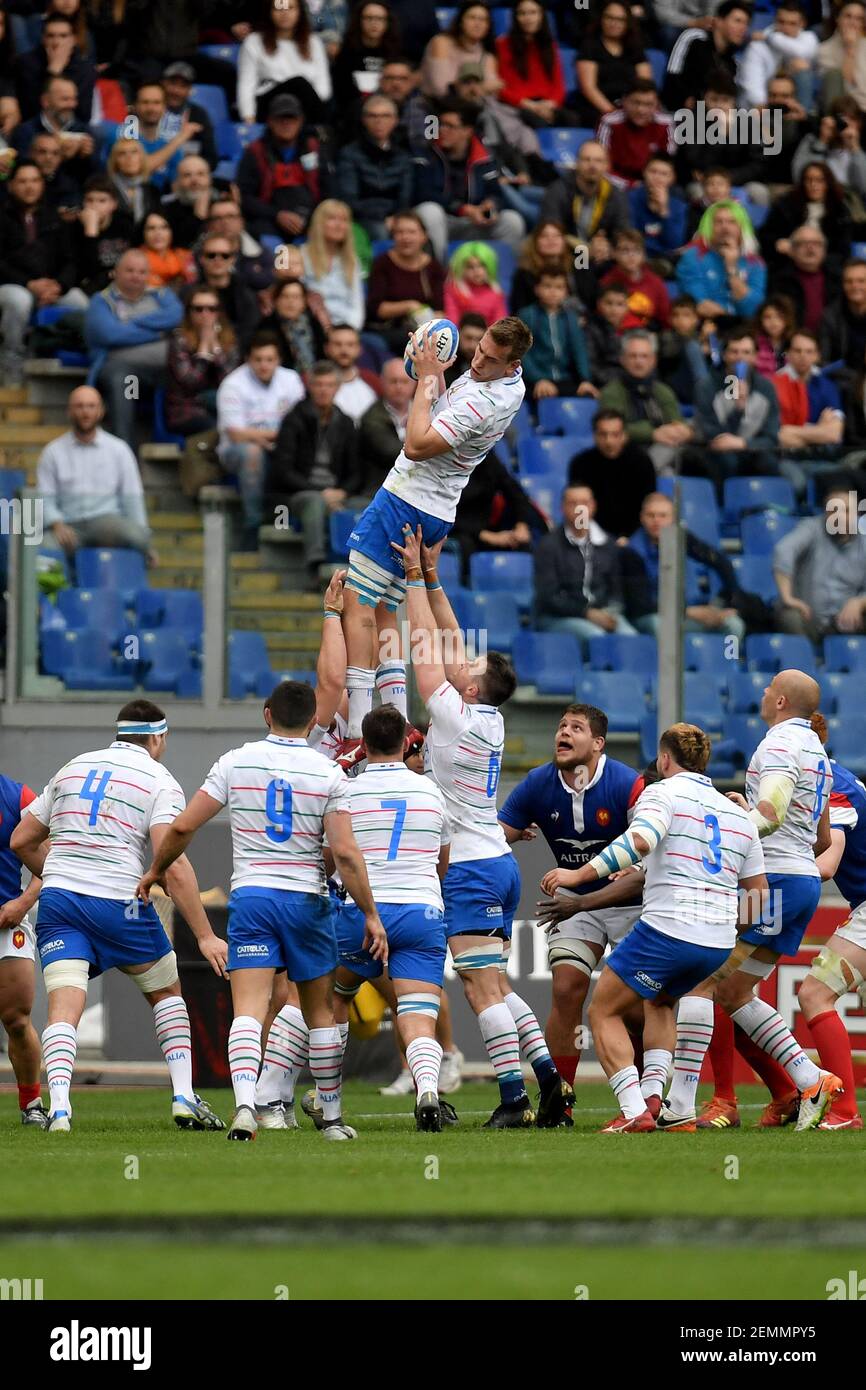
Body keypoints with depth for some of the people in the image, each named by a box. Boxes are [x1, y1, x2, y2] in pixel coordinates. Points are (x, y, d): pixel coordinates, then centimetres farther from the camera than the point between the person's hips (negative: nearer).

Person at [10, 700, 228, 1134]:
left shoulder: (72, 768, 16)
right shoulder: (158, 781, 0)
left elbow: (21, 840, 18)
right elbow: (173, 864, -12)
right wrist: (204, 936, -11)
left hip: (58, 902, 3)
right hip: (119, 902, -3)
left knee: (64, 1006, -6)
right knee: (166, 993, 20)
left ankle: (59, 1108, -27)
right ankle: (184, 1099, 15)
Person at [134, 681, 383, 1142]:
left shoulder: (235, 763, 1)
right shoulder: (329, 774, -2)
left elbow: (182, 827, 0)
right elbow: (344, 852, -9)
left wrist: (154, 871, 17)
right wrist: (371, 915, -3)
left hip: (250, 896, 0)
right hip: (307, 899, 0)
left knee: (248, 1011, -10)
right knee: (320, 1013, 14)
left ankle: (244, 1104, -32)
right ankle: (332, 1117, 22)